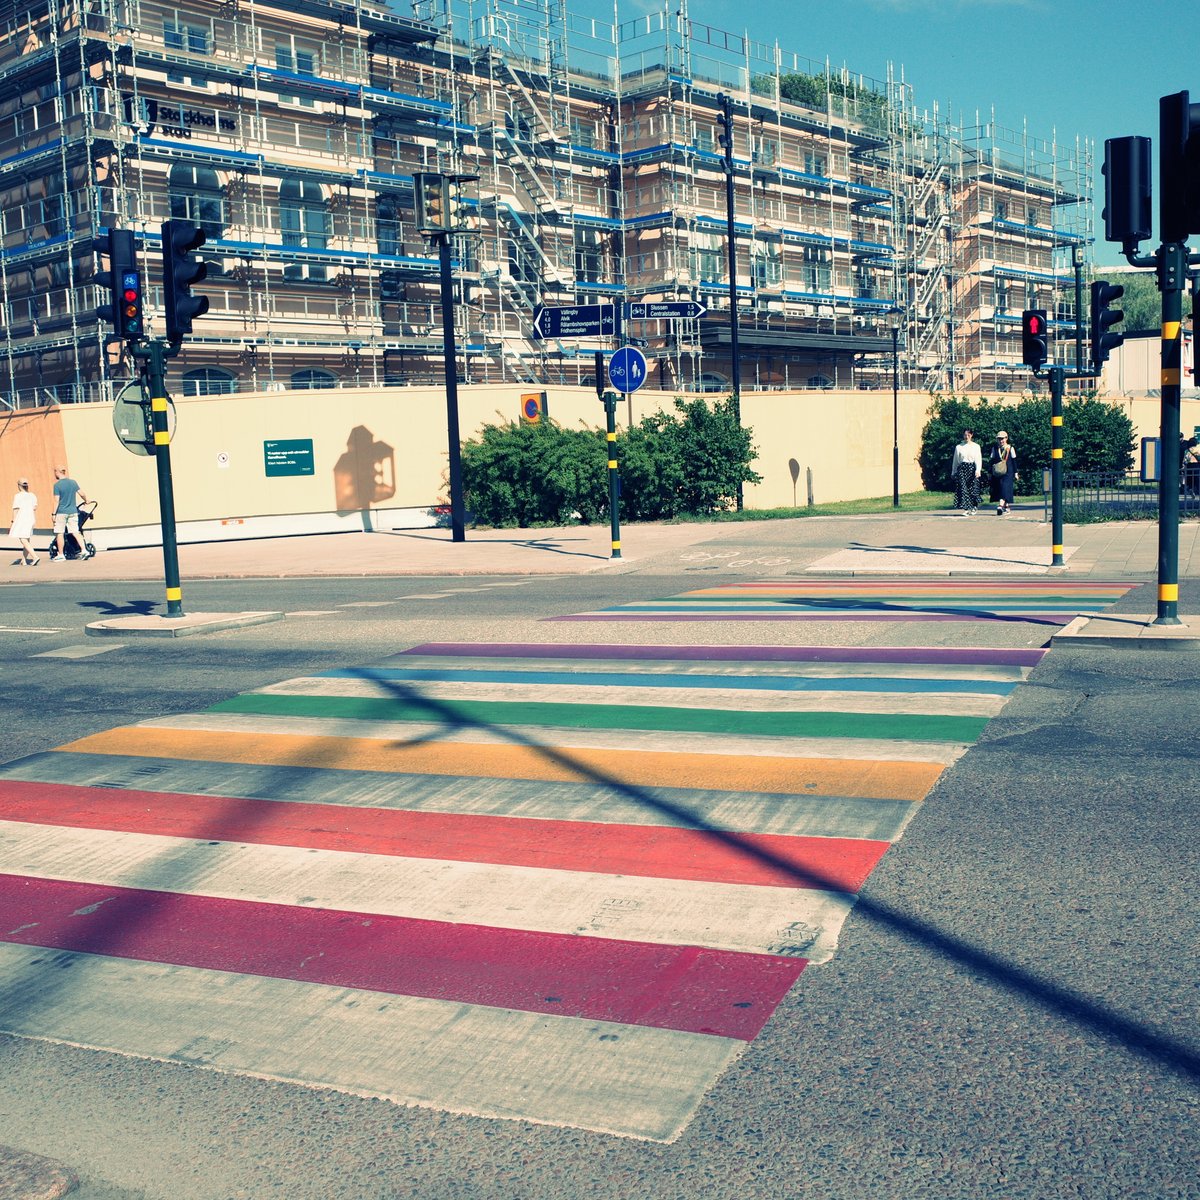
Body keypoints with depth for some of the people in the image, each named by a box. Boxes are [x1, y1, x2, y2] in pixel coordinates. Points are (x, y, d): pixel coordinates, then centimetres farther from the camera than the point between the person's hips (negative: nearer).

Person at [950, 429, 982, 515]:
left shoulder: (976, 446, 7)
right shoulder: (959, 447, 10)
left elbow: (978, 459, -1)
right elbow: (955, 461, 14)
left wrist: (978, 470, -15)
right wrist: (953, 473, 13)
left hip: (972, 469, -1)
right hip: (962, 468, 1)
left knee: (973, 488, -1)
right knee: (963, 488, -11)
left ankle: (973, 508, 14)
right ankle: (968, 508, -10)